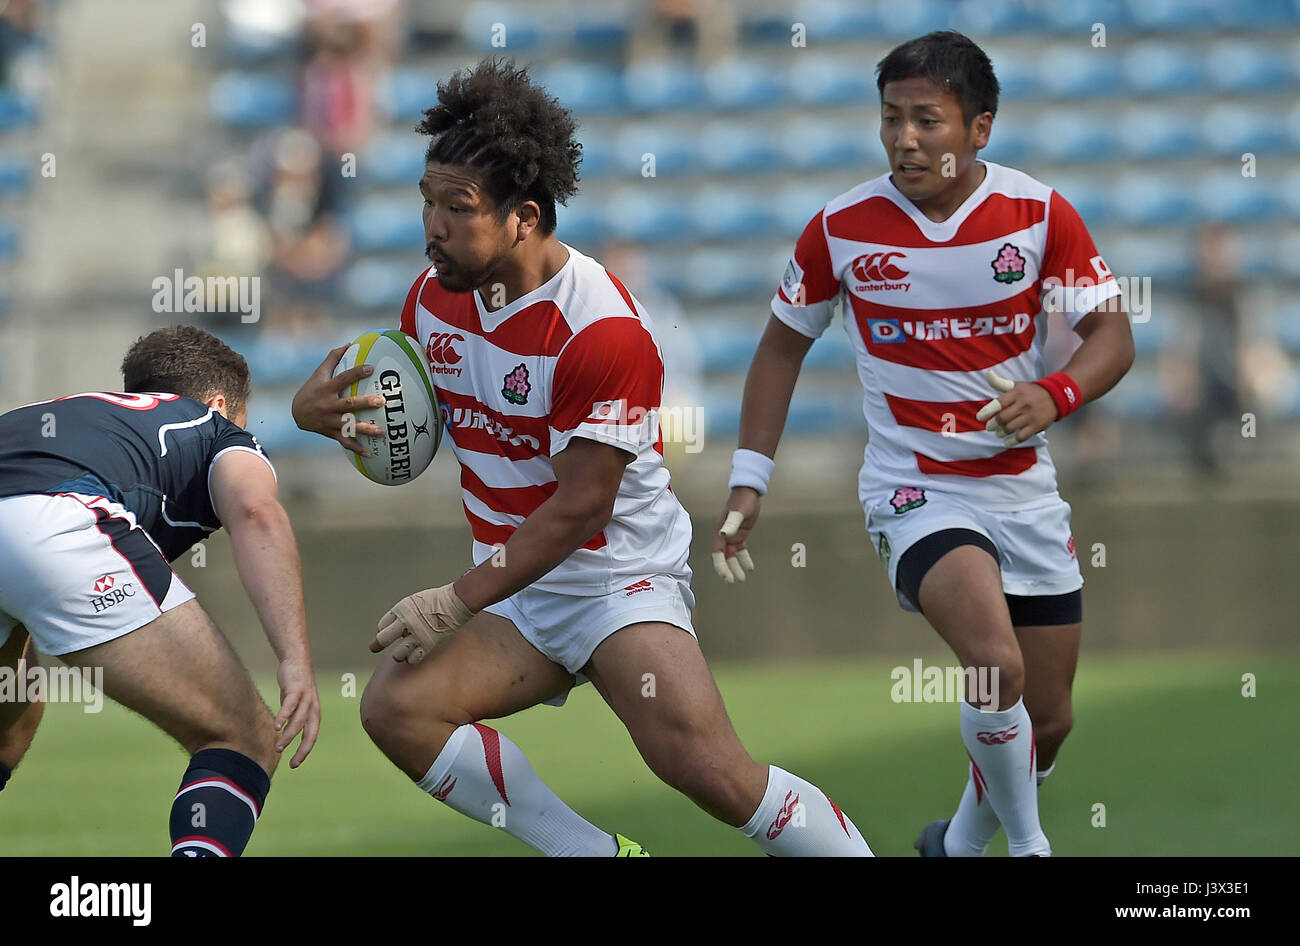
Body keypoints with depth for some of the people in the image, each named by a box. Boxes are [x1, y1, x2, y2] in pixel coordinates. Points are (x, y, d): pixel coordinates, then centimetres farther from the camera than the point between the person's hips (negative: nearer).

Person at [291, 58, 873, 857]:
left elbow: (580, 507, -21)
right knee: (395, 708, -17)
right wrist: (321, 407, -7)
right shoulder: (436, 294, 1)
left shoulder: (603, 331, -22)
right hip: (514, 587, 7)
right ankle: (597, 853, -6)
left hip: (619, 576, -7)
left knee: (701, 762, -27)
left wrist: (458, 602, -18)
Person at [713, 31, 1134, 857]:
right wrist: (748, 484, 3)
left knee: (1048, 719, 9)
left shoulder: (1039, 213, -8)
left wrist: (1055, 395, -27)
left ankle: (965, 840, 37)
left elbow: (1113, 335, -6)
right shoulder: (842, 228, -8)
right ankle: (1027, 844, -7)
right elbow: (785, 345, 6)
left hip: (1025, 490, 3)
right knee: (995, 666, -28)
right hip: (914, 488, -3)